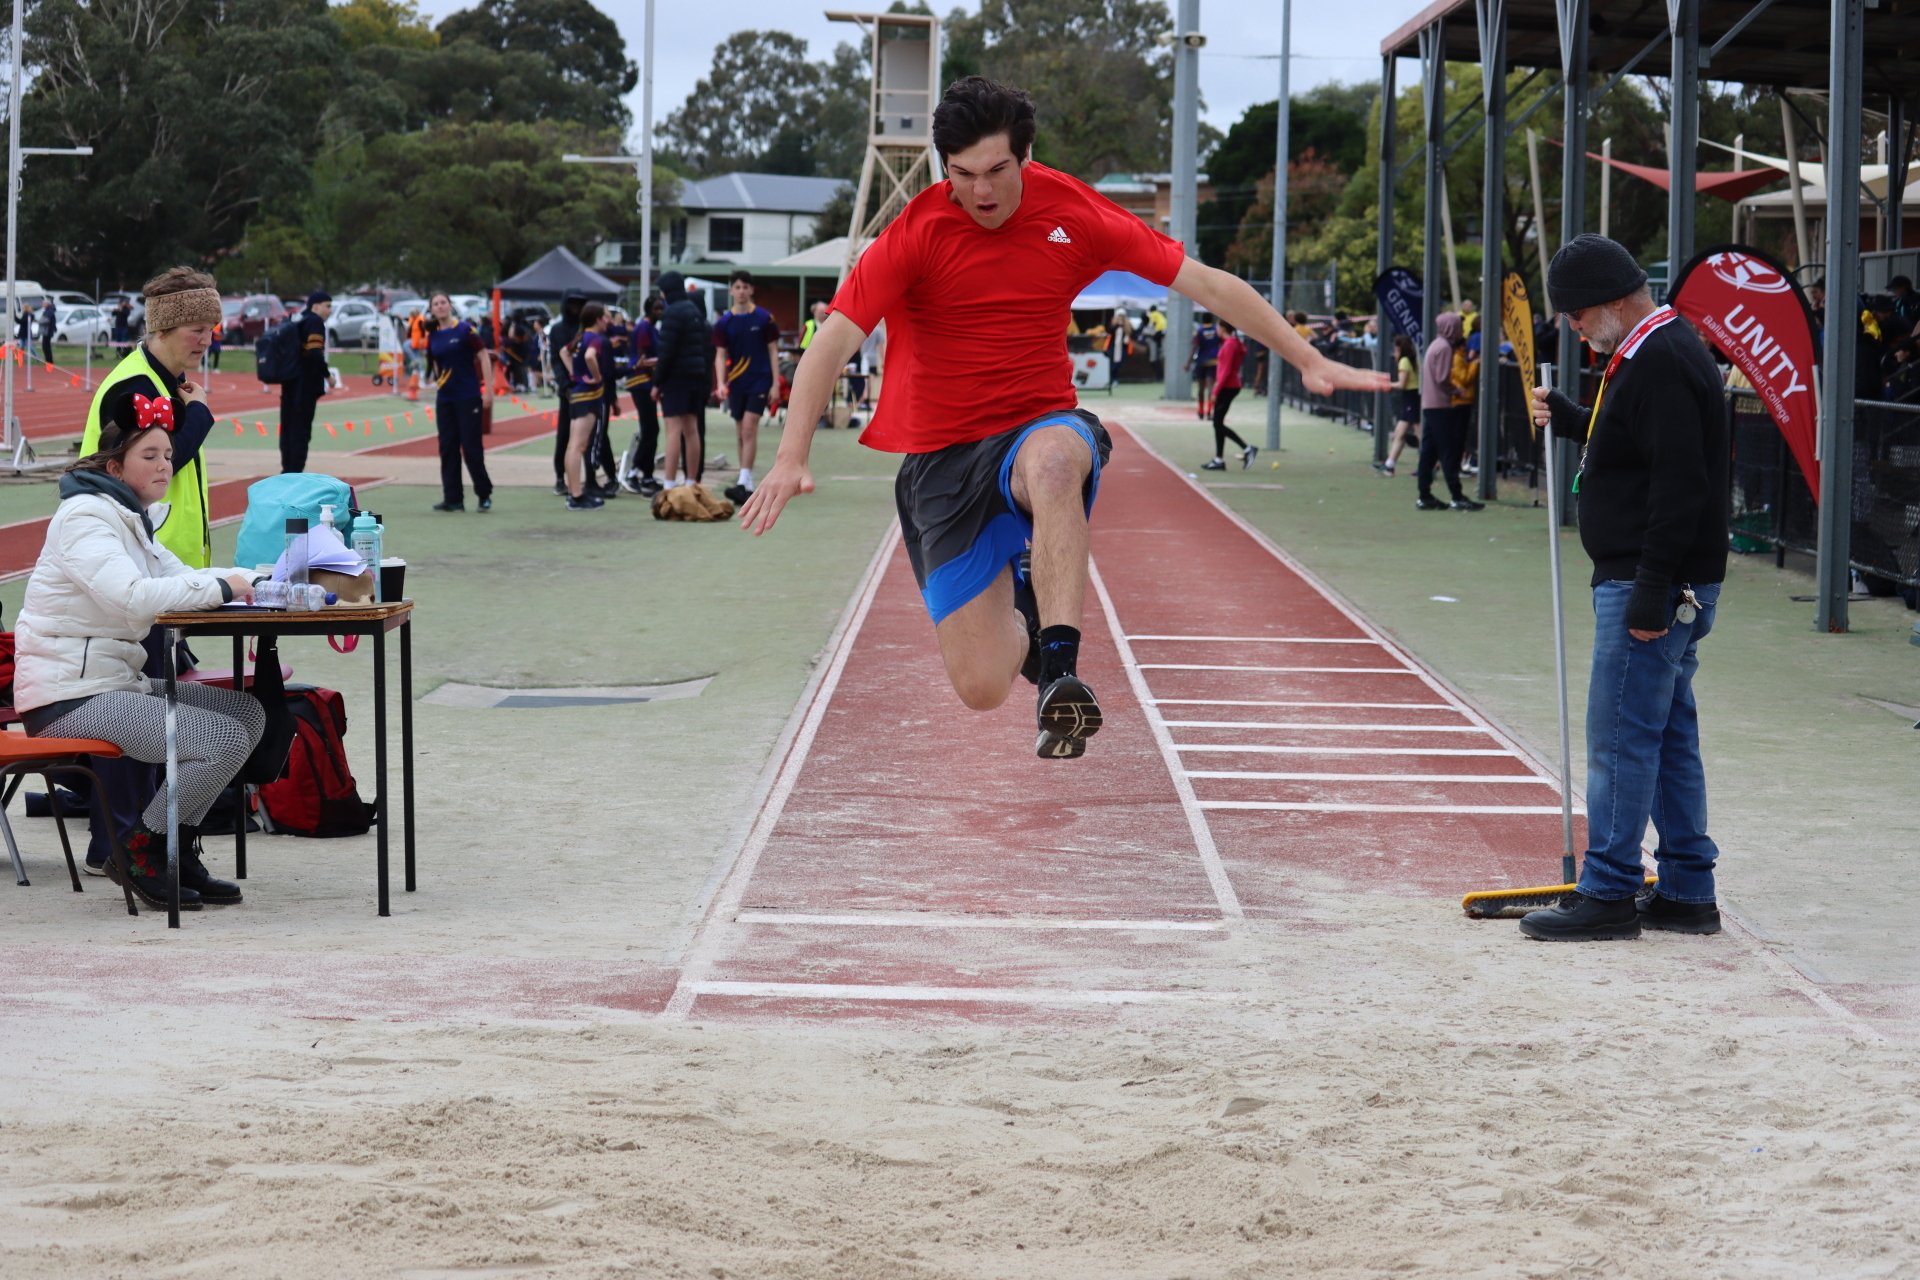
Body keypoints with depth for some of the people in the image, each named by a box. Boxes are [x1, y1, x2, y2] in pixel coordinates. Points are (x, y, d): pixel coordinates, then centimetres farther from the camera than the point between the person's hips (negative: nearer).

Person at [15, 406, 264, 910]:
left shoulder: (129, 518, 19)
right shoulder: (85, 517, -13)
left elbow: (178, 576, 15)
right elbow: (131, 596, -28)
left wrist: (251, 580, -3)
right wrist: (219, 587, -21)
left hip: (118, 683, 10)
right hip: (70, 698, -10)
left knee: (248, 712, 7)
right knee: (227, 739, -19)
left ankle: (177, 850, 11)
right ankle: (138, 853, -3)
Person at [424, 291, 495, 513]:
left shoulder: (464, 330, -8)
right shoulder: (433, 336, 7)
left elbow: (484, 357, -9)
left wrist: (488, 389, -13)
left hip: (468, 397, -5)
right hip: (444, 399, 5)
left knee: (471, 447, -4)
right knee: (448, 449, 4)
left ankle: (485, 494, 9)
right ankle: (452, 499, 8)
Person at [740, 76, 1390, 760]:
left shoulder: (1074, 214, -4)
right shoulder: (916, 233, -10)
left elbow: (1207, 283, 2)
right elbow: (833, 342, -15)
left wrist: (1308, 359, 0)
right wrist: (791, 459, -28)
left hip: (1043, 429, 0)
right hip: (942, 459, 0)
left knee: (1052, 458, -41)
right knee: (981, 687, -7)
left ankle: (1060, 668, -41)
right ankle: (1023, 596, 30)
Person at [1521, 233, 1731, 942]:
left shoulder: (1662, 364, -18)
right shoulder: (1652, 355, 15)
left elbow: (1678, 485, -24)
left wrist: (1651, 593, -25)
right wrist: (1568, 417, 17)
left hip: (1650, 587, -11)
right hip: (1657, 585, 11)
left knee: (1621, 736, -7)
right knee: (1670, 734, 13)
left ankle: (1609, 894, -3)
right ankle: (1687, 894, 19)